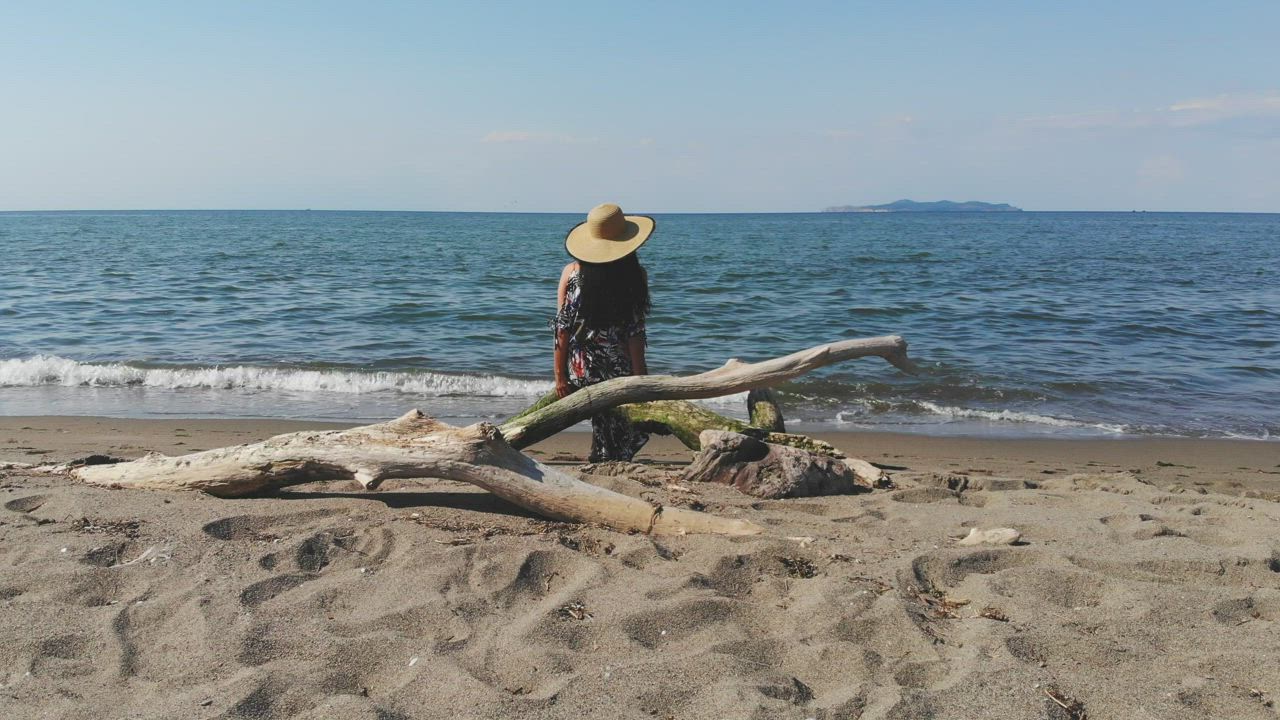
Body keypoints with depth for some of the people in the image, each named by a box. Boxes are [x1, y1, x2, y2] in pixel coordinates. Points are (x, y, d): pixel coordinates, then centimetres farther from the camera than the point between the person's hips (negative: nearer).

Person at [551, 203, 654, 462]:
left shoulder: (572, 273, -3)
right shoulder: (635, 276, -8)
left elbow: (562, 329, -2)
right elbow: (634, 333, -7)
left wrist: (560, 375, 6)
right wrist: (640, 376, 0)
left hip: (581, 372, 2)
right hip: (620, 372, -2)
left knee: (603, 421, 15)